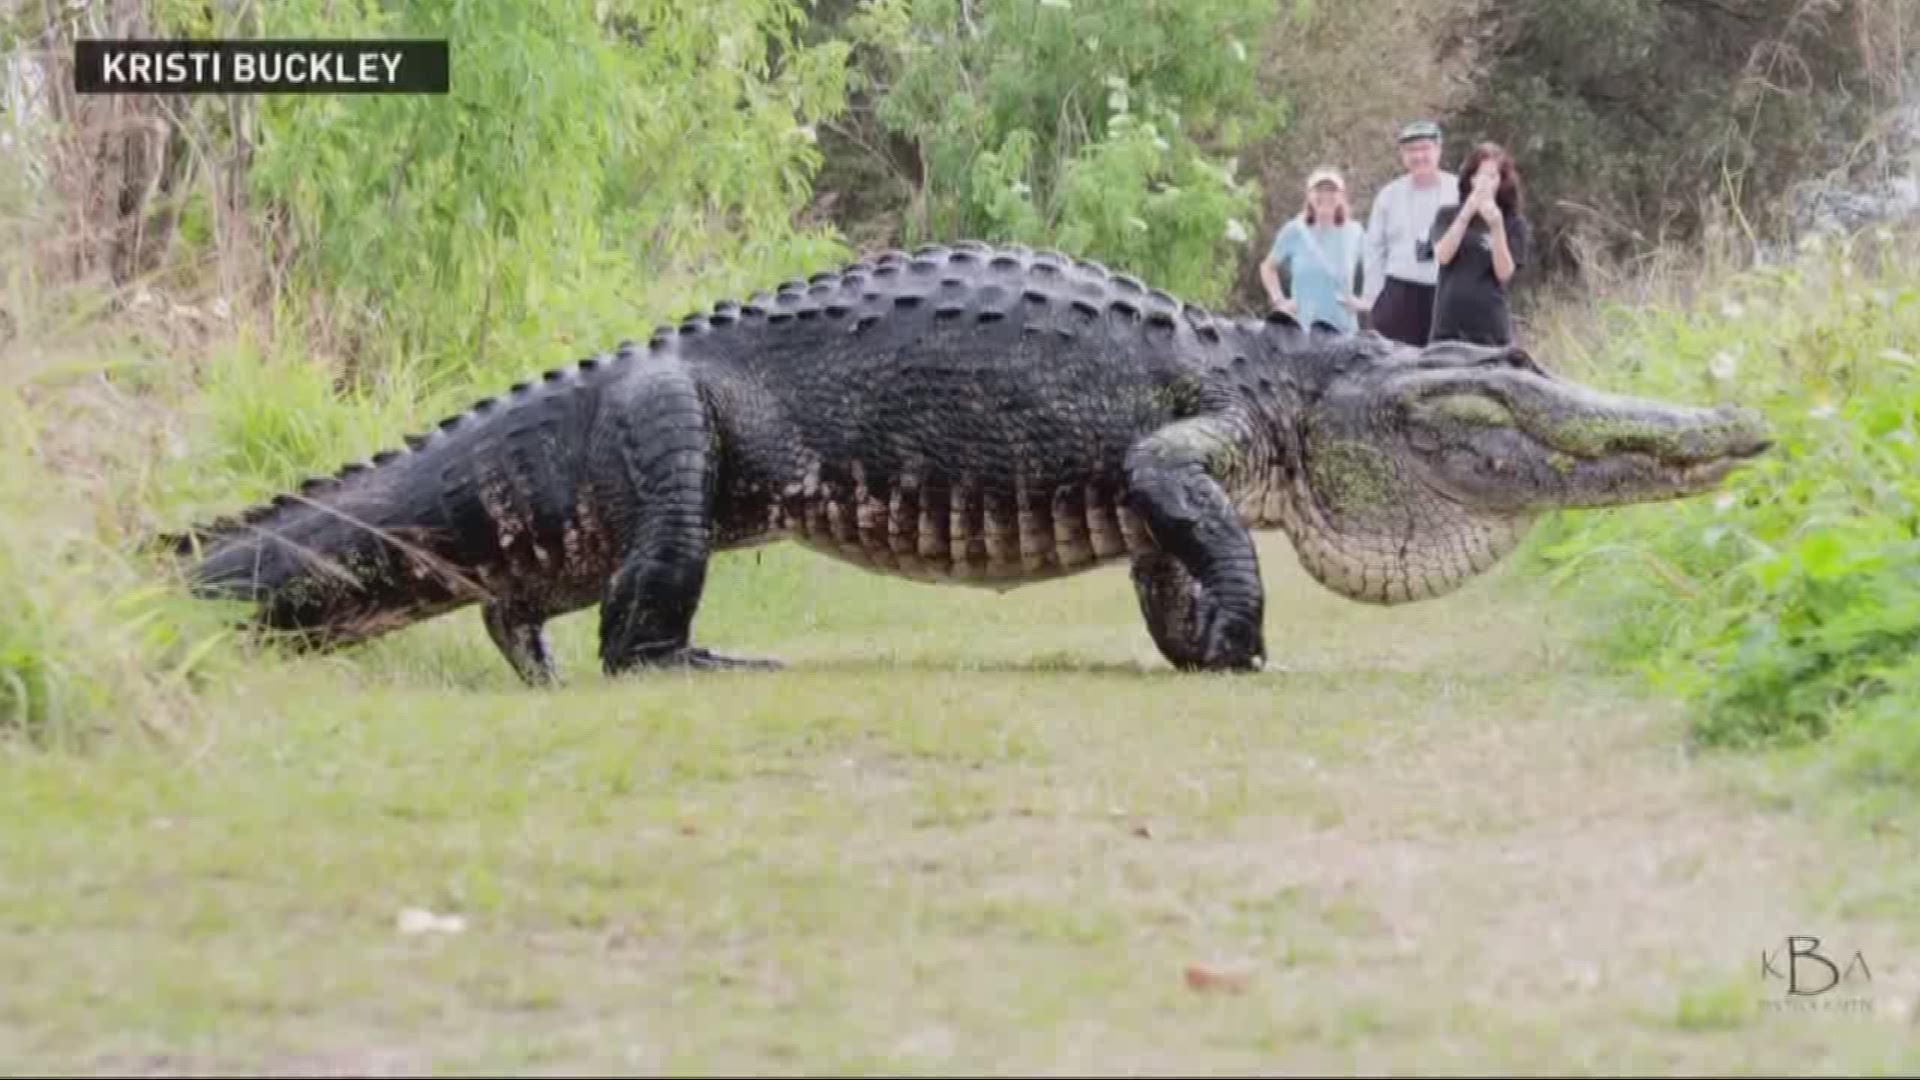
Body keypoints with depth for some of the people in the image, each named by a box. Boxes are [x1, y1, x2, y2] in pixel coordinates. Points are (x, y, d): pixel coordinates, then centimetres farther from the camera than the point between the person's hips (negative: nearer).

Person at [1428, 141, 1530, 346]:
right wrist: (1466, 214, -14)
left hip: (1490, 327, -1)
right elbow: (1442, 256, -6)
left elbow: (1504, 272, -5)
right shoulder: (1448, 216, 9)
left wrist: (1496, 225, -17)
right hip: (1448, 323, 1)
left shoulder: (1513, 223, 5)